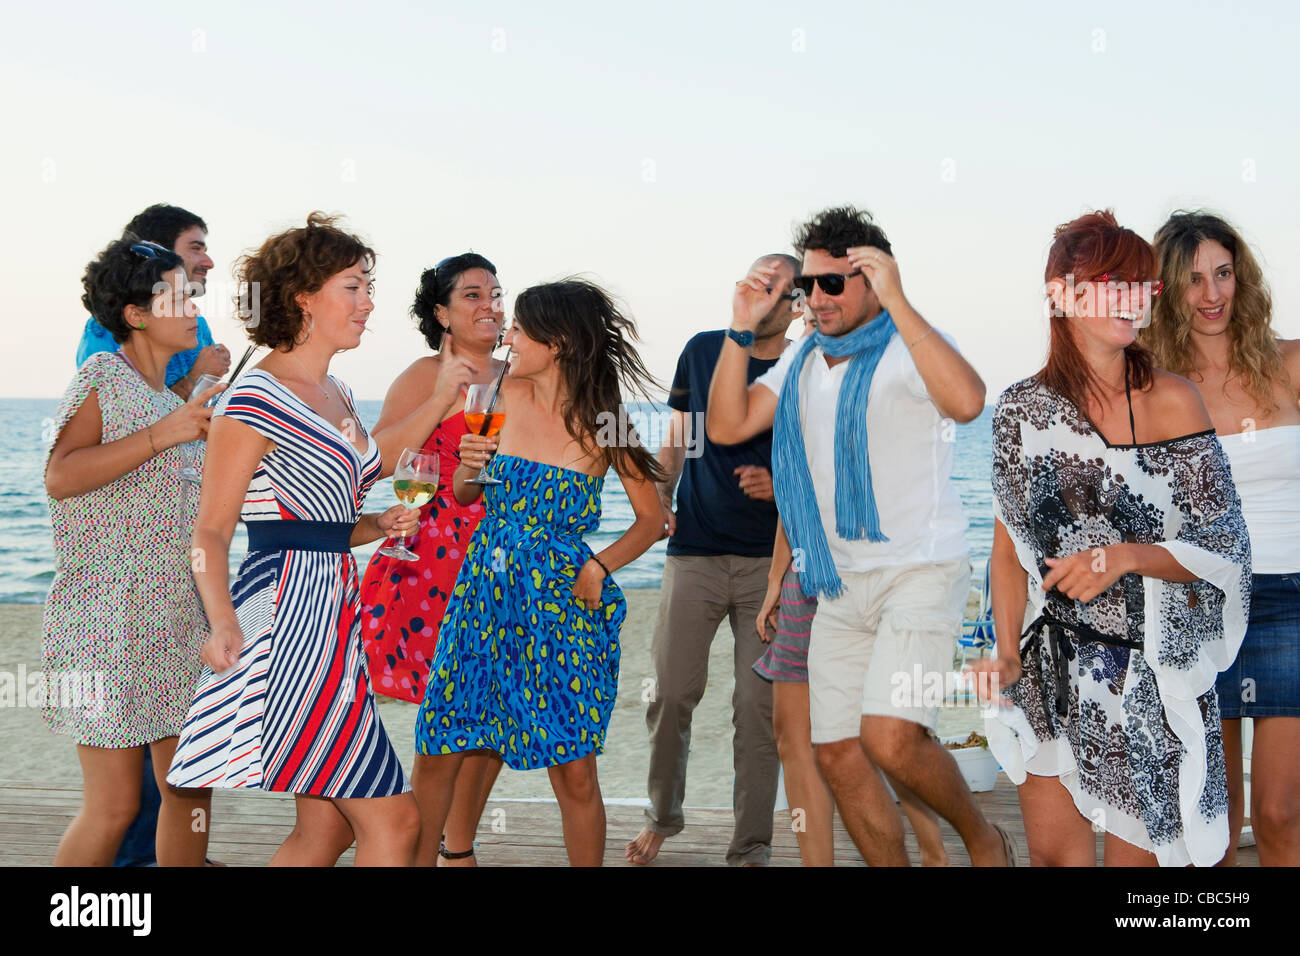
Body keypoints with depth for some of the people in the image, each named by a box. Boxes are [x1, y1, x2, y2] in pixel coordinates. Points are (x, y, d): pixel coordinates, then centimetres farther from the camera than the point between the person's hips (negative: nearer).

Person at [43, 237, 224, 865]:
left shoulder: (168, 397, 17)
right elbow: (61, 477, -21)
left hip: (174, 618, 8)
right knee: (114, 804, -8)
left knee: (190, 790, 8)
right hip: (107, 618, -8)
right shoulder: (101, 377, -7)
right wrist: (162, 434, -24)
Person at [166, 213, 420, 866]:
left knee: (326, 827, 10)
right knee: (392, 818, -7)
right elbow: (211, 531, -13)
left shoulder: (336, 395, 17)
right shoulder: (257, 399, -11)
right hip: (286, 609, -9)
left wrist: (378, 526, 6)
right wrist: (225, 626, -29)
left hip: (333, 609, 9)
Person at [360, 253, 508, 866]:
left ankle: (459, 850, 26)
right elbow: (379, 460, -19)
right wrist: (444, 394, -21)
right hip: (437, 567, -6)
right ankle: (421, 856, 5)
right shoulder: (425, 377, -4)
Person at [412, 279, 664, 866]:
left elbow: (653, 520, 4)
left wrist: (599, 566, -10)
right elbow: (464, 494, 13)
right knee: (436, 752, 5)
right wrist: (469, 465, -8)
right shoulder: (505, 394, 2)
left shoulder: (603, 422, -5)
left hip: (560, 600, -3)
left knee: (573, 771, -1)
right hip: (484, 591, 3)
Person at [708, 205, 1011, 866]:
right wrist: (741, 327, -4)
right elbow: (726, 426, 6)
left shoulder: (906, 348, -9)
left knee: (890, 739, -22)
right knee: (837, 754, 6)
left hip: (920, 570, -7)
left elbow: (966, 402, -30)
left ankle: (984, 841, 3)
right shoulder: (802, 359, 13)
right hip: (839, 583, 7)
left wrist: (897, 302, -30)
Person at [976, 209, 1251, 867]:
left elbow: (1225, 546, -7)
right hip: (1053, 673, 2)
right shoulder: (1023, 409, 0)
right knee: (1052, 854, 9)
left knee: (1134, 855, 6)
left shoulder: (1171, 401, -8)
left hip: (1152, 673, -2)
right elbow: (1011, 543, 7)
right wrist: (1007, 656, -2)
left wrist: (1125, 556, -21)